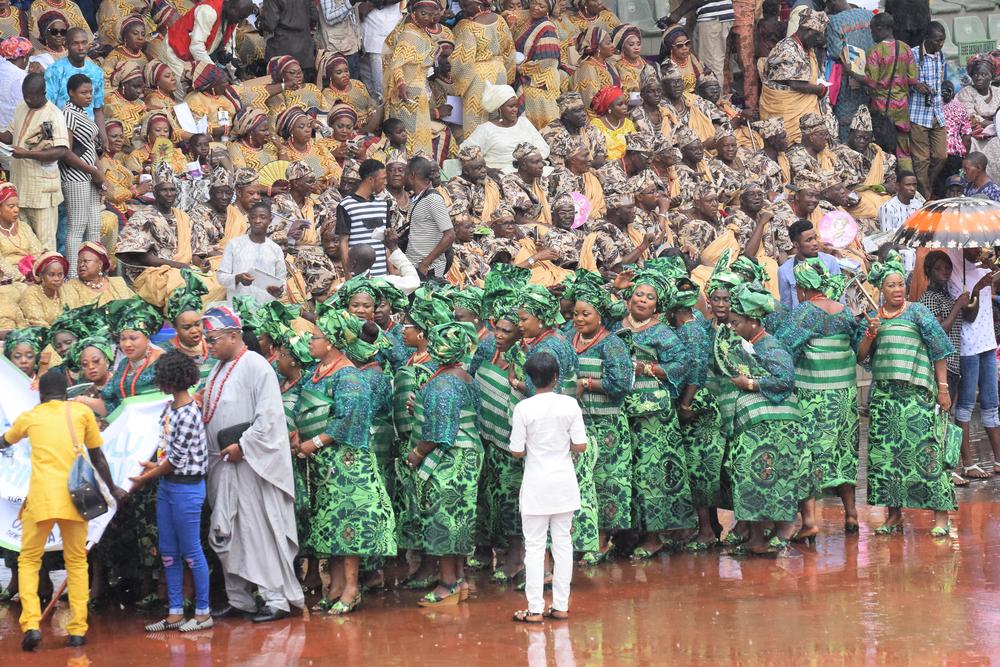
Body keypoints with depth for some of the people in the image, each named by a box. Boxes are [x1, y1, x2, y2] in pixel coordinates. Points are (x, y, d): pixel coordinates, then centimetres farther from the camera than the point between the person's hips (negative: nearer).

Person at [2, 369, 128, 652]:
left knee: (29, 560, 10)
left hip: (40, 498, -1)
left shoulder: (29, 416, 14)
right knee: (77, 563, 13)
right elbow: (97, 457, 16)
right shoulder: (82, 412, 10)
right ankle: (77, 630, 7)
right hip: (74, 497, 1)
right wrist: (113, 489, 30)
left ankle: (31, 625, -8)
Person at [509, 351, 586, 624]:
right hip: (564, 481, 3)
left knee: (534, 546, 3)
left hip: (536, 485, -3)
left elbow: (517, 451, -9)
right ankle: (561, 606, 13)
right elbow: (580, 446, -6)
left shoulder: (524, 408, -12)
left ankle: (535, 609, 2)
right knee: (563, 542, 11)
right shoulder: (570, 404, -6)